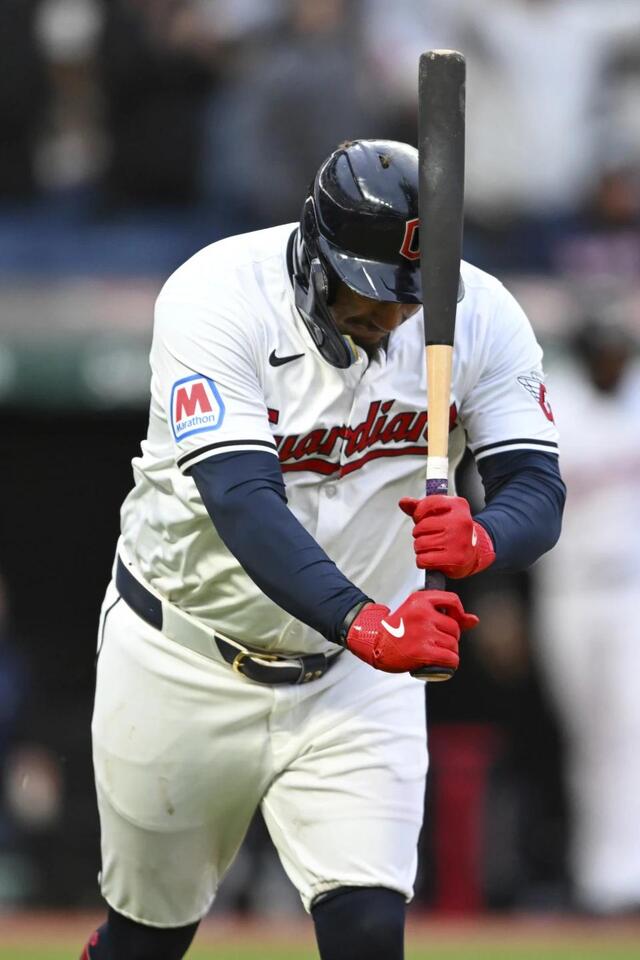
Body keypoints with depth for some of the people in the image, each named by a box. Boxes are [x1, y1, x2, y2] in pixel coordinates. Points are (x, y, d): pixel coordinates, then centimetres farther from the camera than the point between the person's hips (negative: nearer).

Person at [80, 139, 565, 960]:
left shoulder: (480, 317, -13)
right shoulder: (219, 299, -25)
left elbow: (539, 492, -16)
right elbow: (243, 504, -35)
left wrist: (482, 539, -42)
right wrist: (363, 622, -51)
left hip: (354, 678, 2)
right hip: (186, 664, -2)